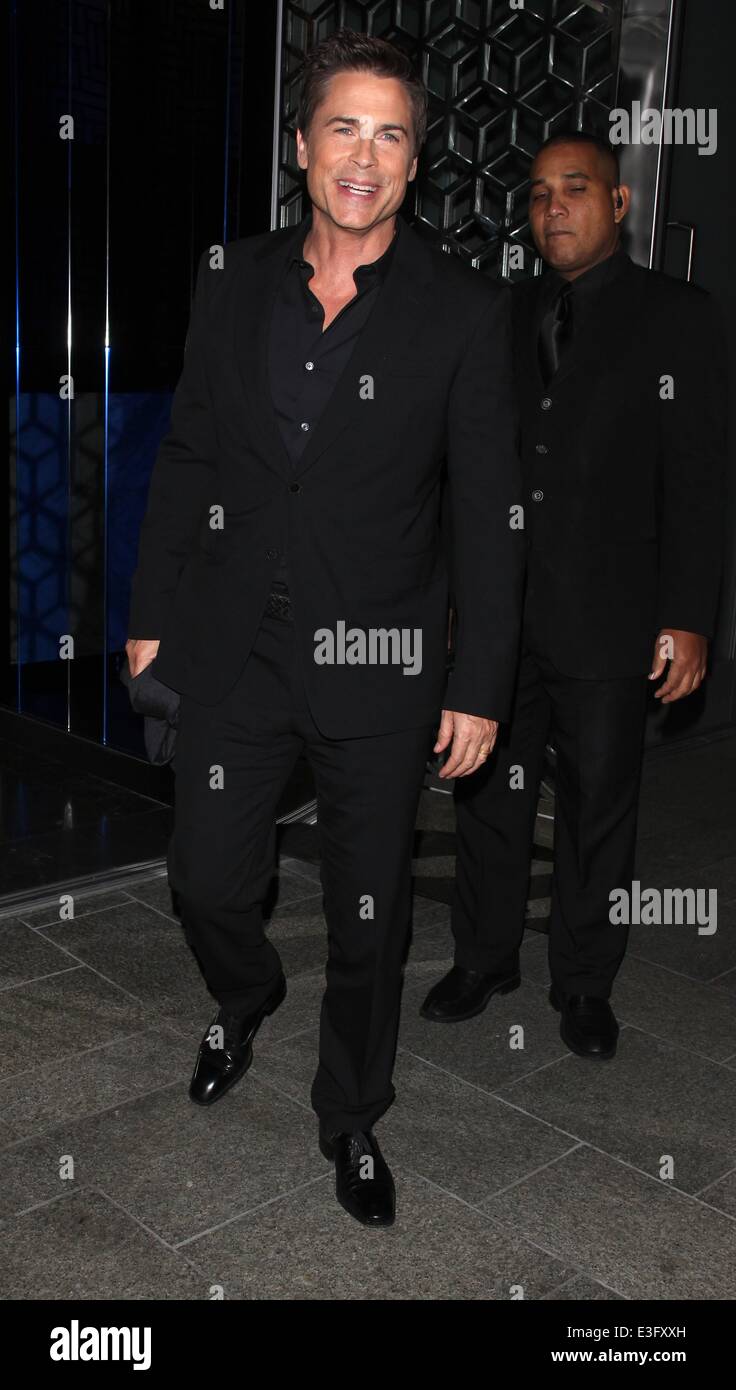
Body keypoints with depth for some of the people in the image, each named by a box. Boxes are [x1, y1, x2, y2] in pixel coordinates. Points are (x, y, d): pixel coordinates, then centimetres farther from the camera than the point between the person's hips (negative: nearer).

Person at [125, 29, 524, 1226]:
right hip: (236, 651, 3)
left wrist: (481, 687, -7)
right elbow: (187, 459, 9)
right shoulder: (233, 285, 4)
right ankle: (246, 1002, 48)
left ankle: (353, 1120, 35)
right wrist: (153, 613, 8)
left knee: (370, 916, 10)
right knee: (207, 879, 11)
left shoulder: (464, 311, -5)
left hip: (378, 667, -2)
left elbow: (489, 512, -5)